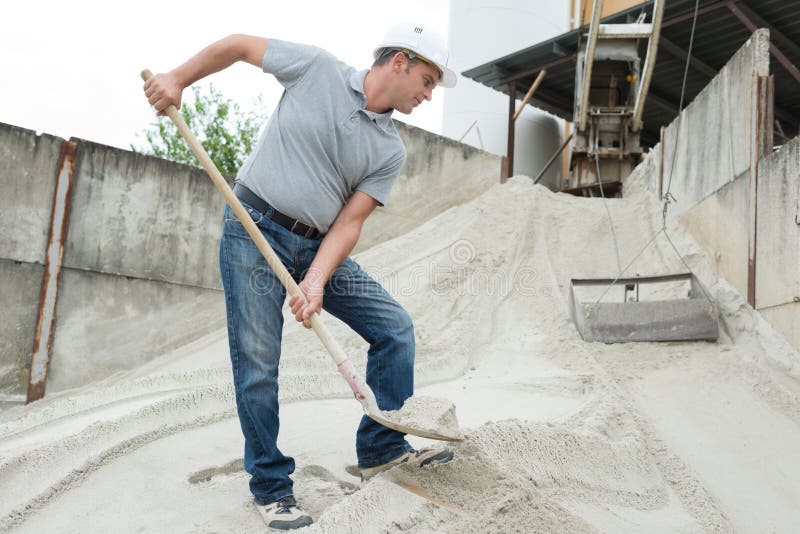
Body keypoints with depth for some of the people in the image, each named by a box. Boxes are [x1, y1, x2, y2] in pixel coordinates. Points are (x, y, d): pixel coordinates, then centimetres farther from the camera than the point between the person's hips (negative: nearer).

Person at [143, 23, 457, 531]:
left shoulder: (391, 152, 2)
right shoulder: (317, 68, -7)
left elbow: (349, 222, -5)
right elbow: (238, 45, 5)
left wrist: (316, 281, -19)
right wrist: (178, 78, 0)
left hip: (317, 246, 5)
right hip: (254, 230, -5)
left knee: (395, 326, -1)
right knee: (258, 365, -6)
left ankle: (381, 448, 11)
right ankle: (271, 488, 9)